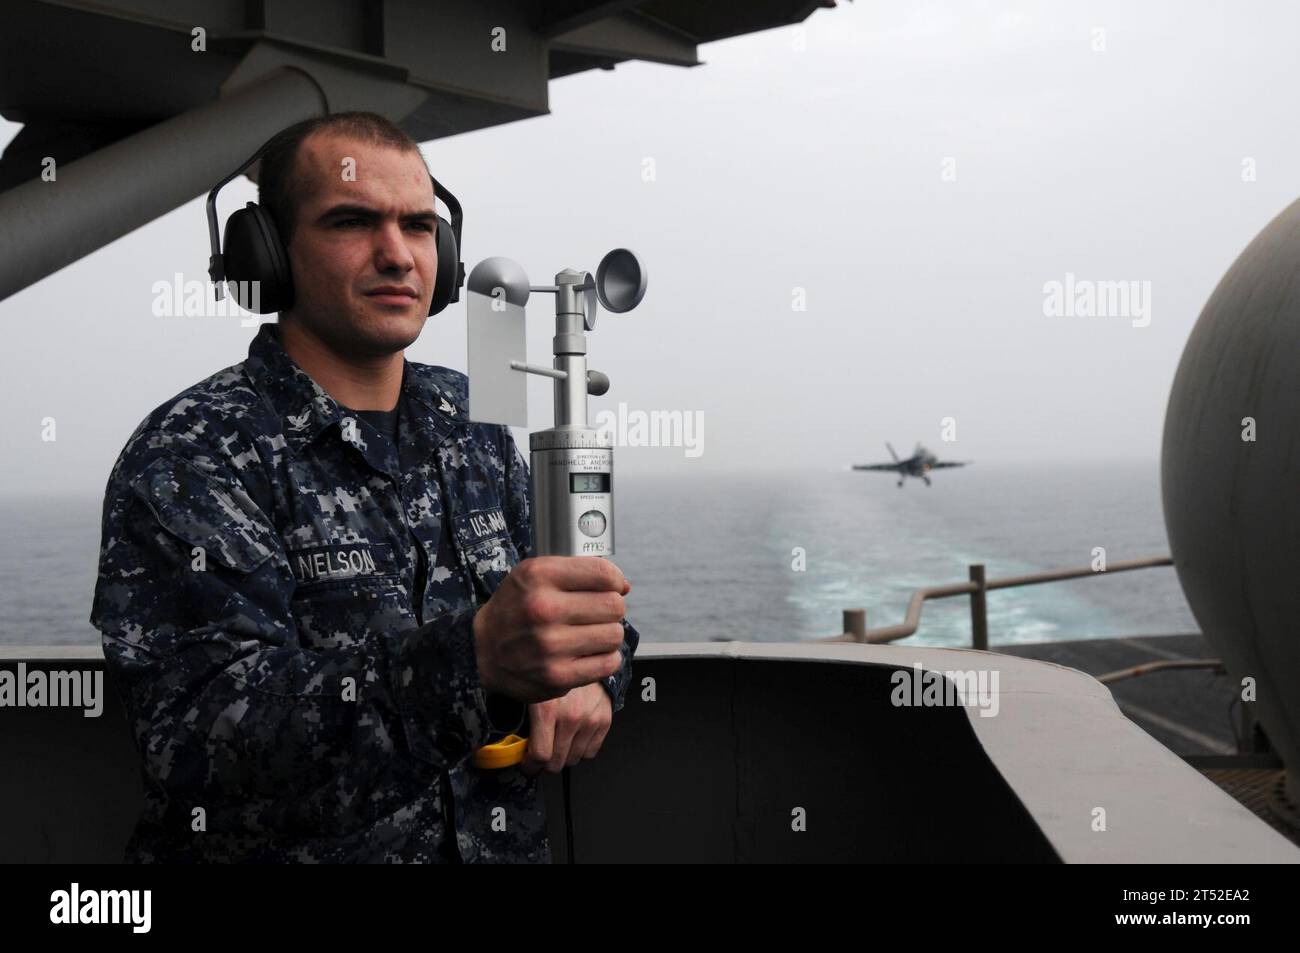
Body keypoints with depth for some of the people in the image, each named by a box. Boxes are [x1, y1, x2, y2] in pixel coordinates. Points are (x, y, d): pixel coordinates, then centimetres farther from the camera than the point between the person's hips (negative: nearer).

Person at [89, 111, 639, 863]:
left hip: (509, 843, 5)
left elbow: (591, 611, 15)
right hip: (298, 848, -4)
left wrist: (591, 679, -6)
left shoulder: (475, 424, 7)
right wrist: (475, 656, -32)